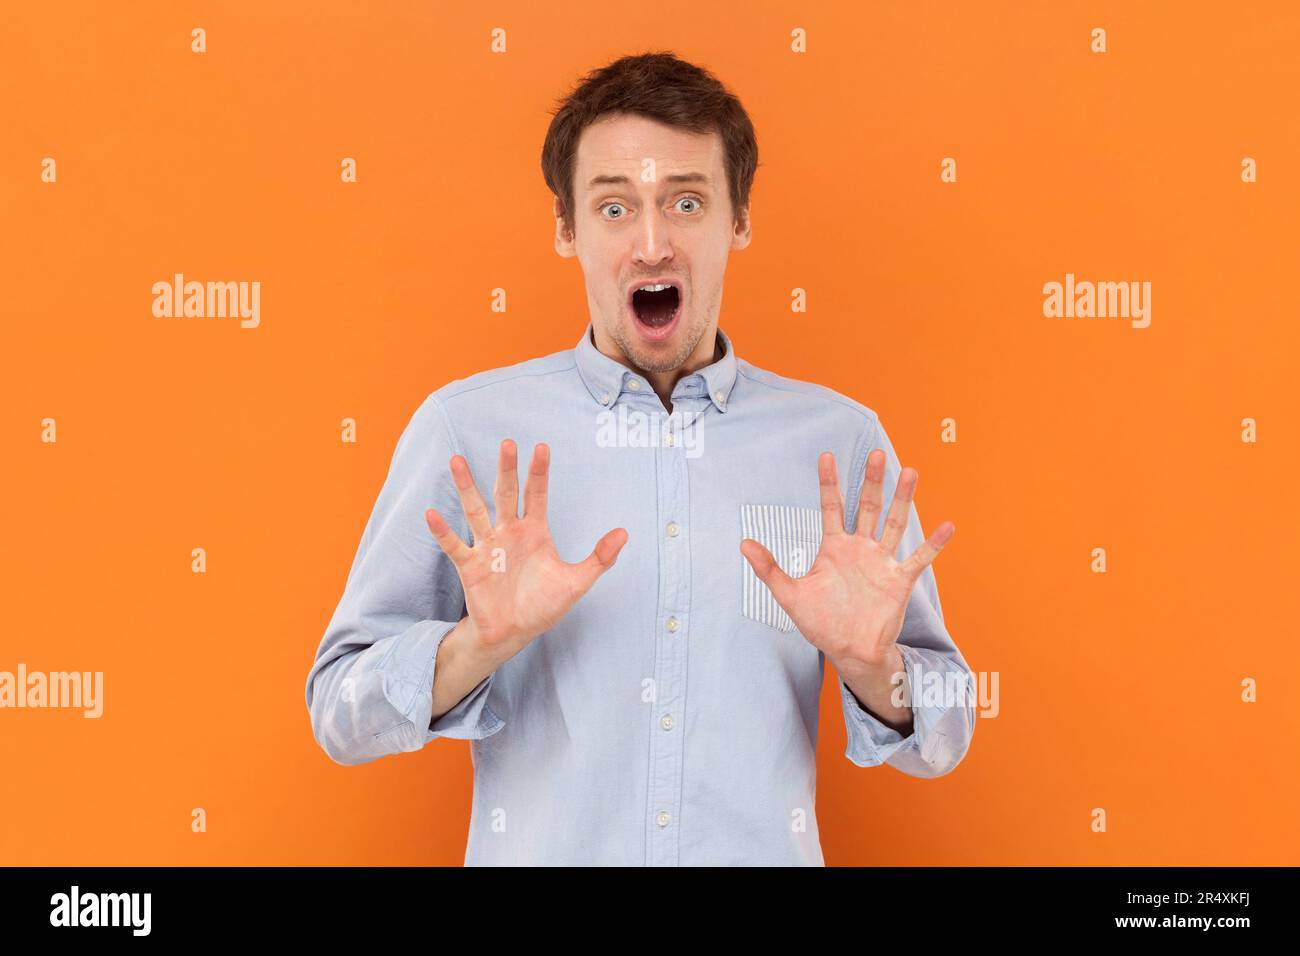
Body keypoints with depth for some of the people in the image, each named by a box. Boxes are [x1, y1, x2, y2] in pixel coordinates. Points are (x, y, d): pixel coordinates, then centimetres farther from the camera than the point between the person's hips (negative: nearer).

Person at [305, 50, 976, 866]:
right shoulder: (464, 426, -8)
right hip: (535, 846, -1)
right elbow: (341, 715, -6)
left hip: (767, 850, 1)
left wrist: (874, 668, -19)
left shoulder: (841, 441, -4)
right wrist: (479, 643, -24)